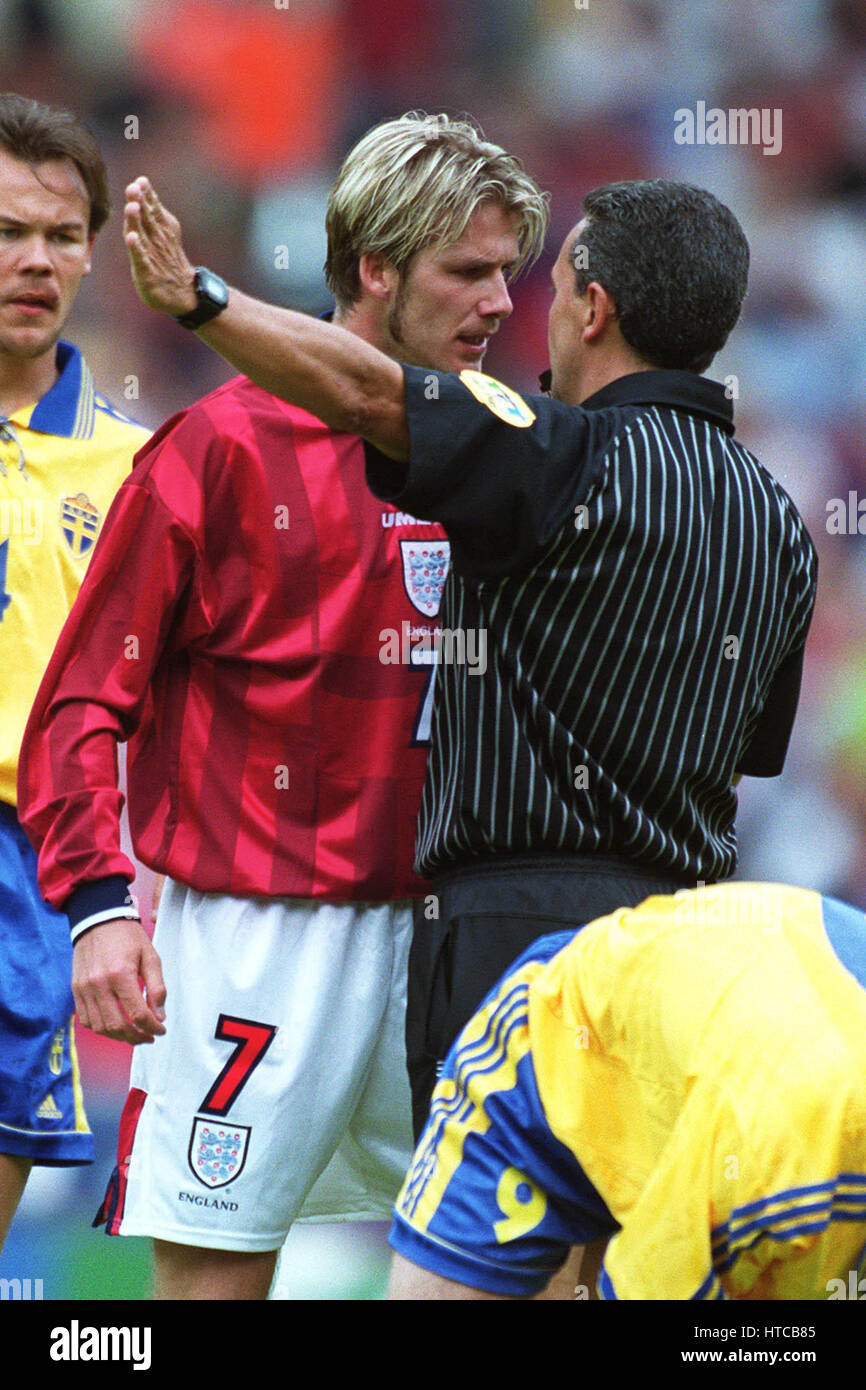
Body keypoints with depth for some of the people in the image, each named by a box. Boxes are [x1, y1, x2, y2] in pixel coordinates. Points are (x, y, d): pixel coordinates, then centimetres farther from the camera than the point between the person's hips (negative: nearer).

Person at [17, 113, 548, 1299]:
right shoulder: (228, 447, -5)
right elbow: (85, 700, -6)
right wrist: (98, 902, -17)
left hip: (439, 933, 5)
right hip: (255, 932, -5)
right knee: (213, 1268, -4)